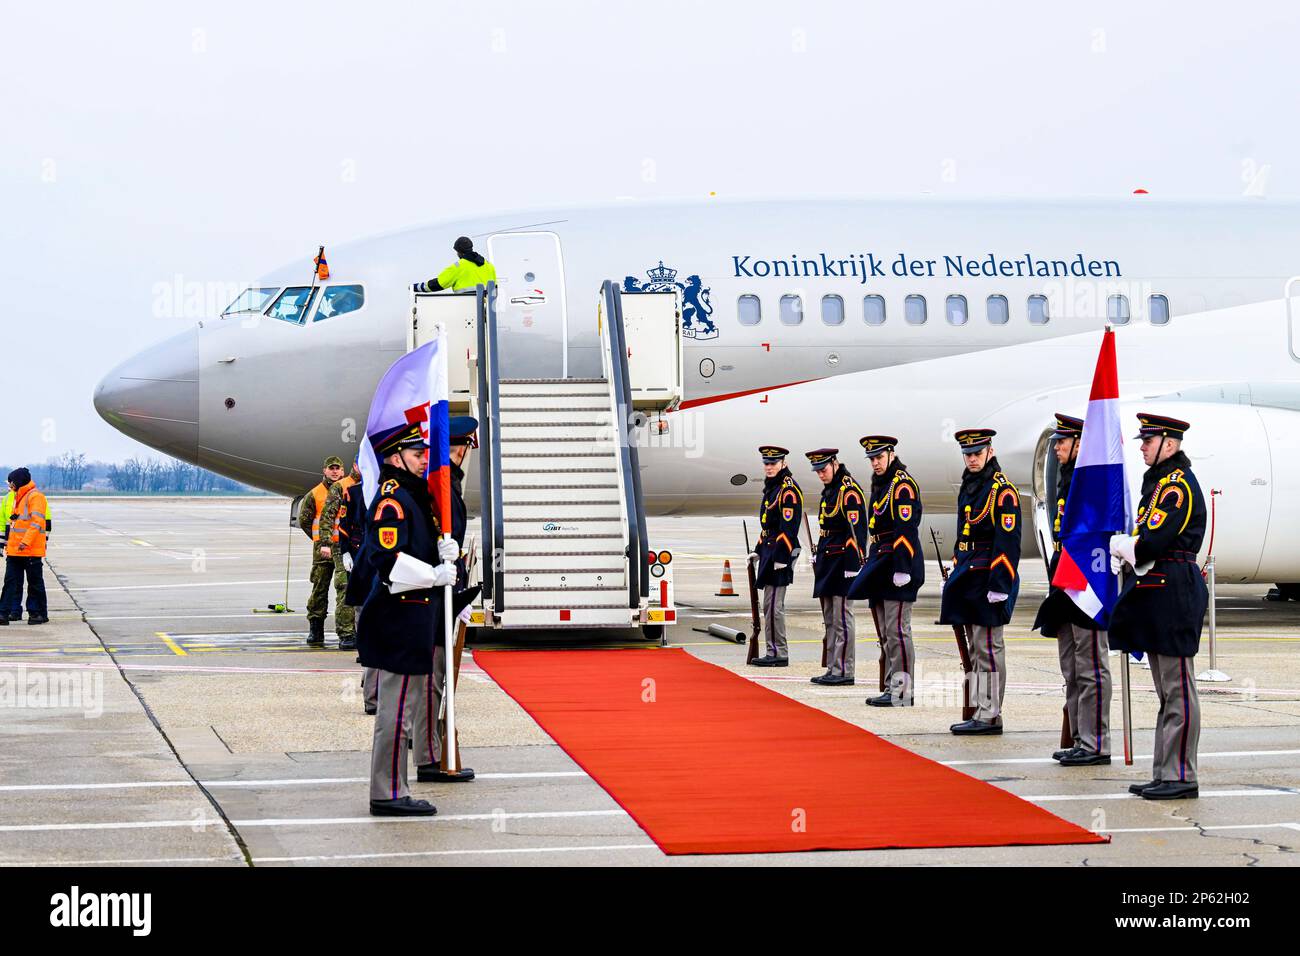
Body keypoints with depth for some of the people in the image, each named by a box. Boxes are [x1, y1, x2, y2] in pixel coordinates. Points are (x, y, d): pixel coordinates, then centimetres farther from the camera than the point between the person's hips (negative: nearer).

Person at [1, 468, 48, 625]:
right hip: (15, 550, 9)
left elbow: (37, 521, -21)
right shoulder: (18, 497, 18)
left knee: (35, 582, 0)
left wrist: (26, 541, -27)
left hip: (31, 550, -9)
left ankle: (39, 613, 8)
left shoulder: (35, 496, -12)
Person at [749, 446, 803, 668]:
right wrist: (758, 550, 23)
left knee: (773, 605, -10)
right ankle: (775, 653, 14)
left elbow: (789, 527, -18)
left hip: (781, 554, -10)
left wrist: (781, 557, -20)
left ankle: (778, 654, -7)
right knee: (771, 605, 11)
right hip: (769, 552, 10)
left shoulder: (789, 489, -13)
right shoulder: (772, 487, 17)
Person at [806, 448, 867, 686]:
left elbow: (857, 530, -18)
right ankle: (833, 669, 16)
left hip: (842, 564, -10)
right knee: (830, 619, 11)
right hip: (827, 563, 10)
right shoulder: (828, 490, 16)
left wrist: (854, 564, -21)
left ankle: (844, 671, -5)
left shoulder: (849, 490, -13)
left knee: (841, 618, -7)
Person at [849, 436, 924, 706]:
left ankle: (902, 693, -8)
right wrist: (872, 562, 22)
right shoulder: (880, 485, 18)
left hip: (898, 563, -10)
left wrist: (902, 568, -23)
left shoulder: (903, 485, -12)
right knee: (885, 631, 11)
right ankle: (892, 687, 15)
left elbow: (906, 529, -19)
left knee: (897, 629, -10)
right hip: (881, 562, 10)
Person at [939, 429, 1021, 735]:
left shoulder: (1002, 490, -12)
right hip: (969, 577, 9)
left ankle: (990, 716, -4)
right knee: (978, 648, 11)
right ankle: (982, 713, 16)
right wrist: (956, 573, 20)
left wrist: (999, 585, -20)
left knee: (988, 648, -6)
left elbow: (1008, 542, -16)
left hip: (988, 579, -9)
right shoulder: (968, 487, 15)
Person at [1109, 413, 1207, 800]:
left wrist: (1121, 545, -1)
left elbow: (1152, 543, -19)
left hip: (1173, 592, -10)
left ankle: (1181, 777, -3)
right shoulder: (1159, 481, 17)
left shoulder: (1178, 484, -13)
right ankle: (1164, 774, 17)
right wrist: (1124, 551, 0)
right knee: (1166, 692, 12)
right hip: (1155, 593, 10)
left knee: (1177, 689, -6)